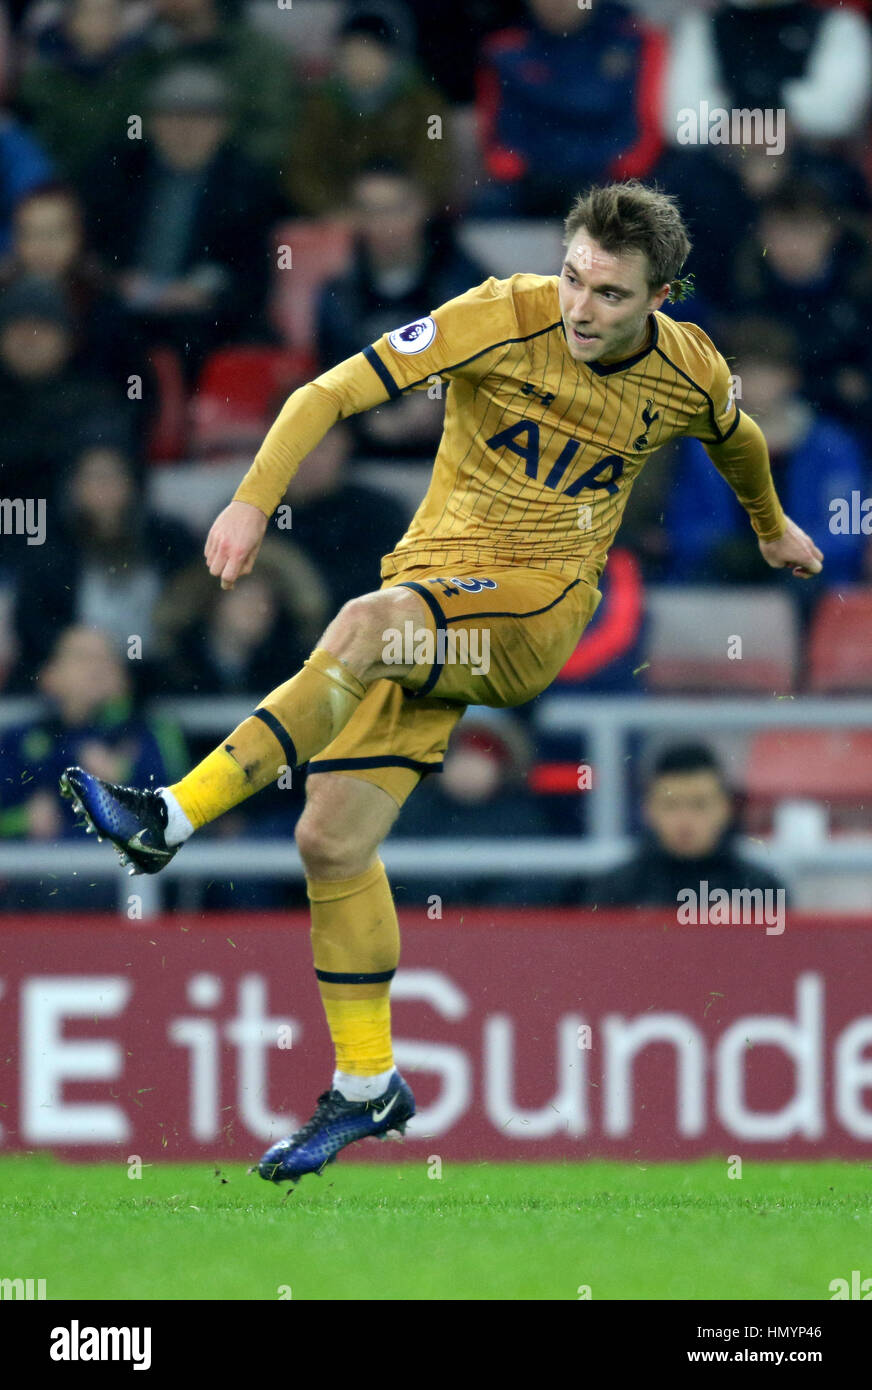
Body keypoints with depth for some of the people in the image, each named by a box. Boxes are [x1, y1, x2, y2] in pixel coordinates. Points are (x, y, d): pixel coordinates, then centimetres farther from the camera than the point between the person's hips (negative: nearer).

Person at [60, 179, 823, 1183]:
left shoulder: (690, 375, 0)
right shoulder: (507, 317, -7)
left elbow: (739, 443, 26)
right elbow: (332, 393, -10)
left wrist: (771, 527, 43)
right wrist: (253, 500, -21)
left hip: (540, 606, -2)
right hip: (432, 593, 2)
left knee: (368, 621, -35)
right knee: (332, 841, -7)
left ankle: (177, 817, -38)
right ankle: (367, 1085, 9)